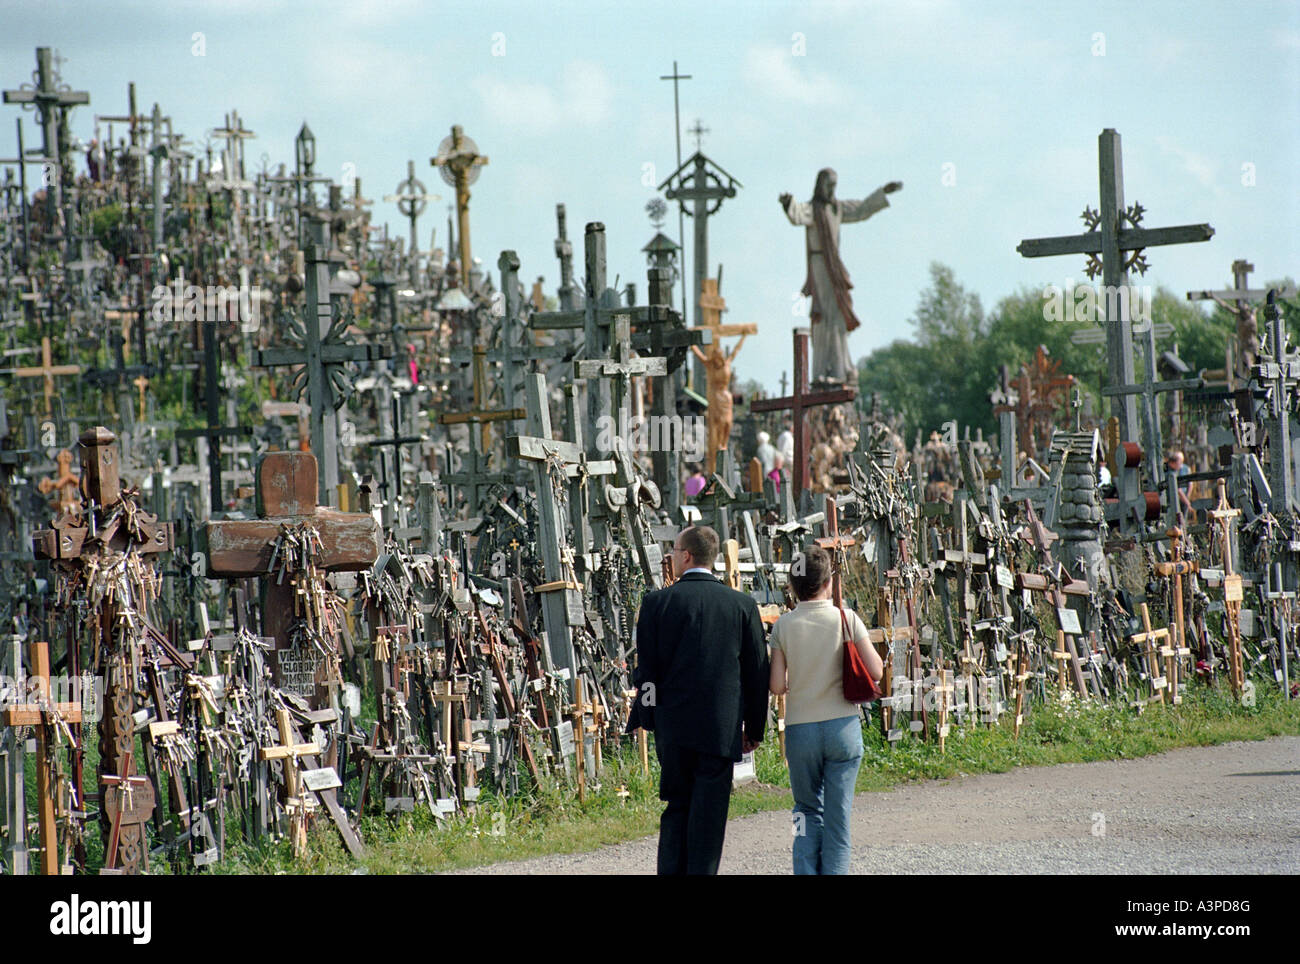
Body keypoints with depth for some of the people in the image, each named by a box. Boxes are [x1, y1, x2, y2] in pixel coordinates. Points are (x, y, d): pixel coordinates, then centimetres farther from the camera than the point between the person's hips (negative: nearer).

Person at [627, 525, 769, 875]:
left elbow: (646, 669, -2)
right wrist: (754, 727, 12)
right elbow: (757, 672, 4)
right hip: (722, 727, 0)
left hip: (673, 726, 0)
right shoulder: (743, 605, 1)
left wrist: (647, 718, 8)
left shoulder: (657, 602, -3)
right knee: (709, 812, 3)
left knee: (676, 807, 12)